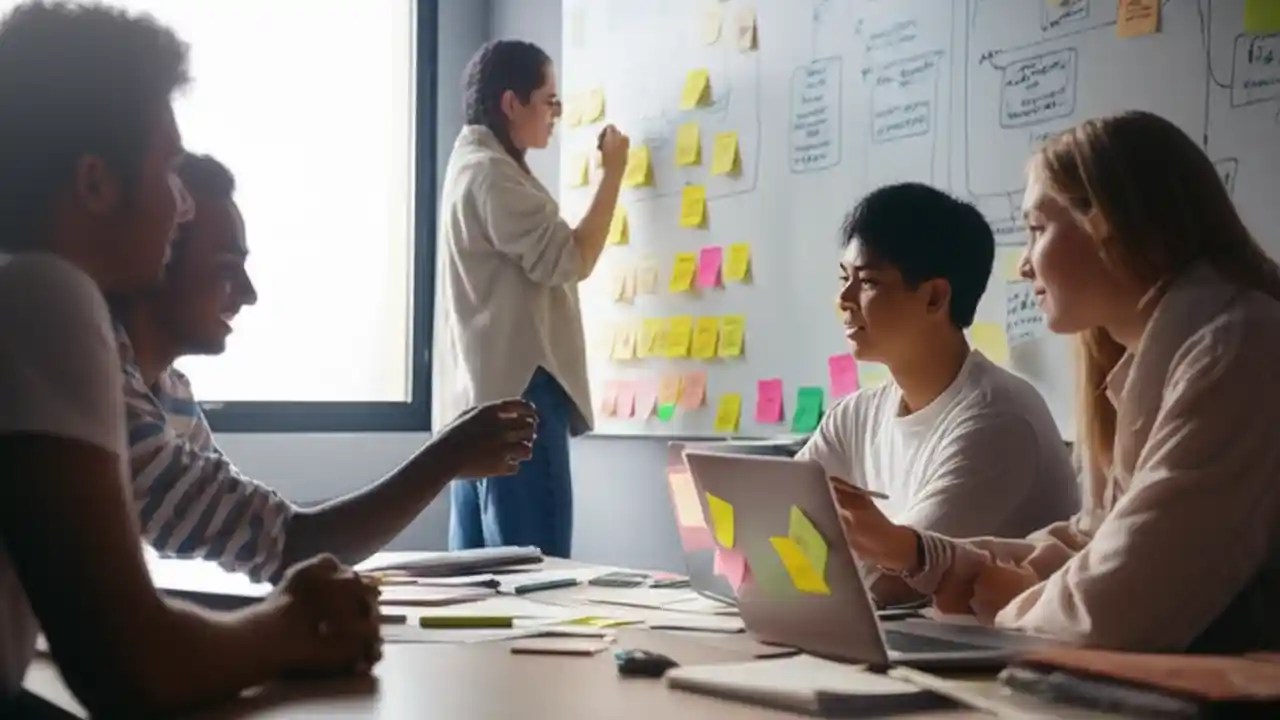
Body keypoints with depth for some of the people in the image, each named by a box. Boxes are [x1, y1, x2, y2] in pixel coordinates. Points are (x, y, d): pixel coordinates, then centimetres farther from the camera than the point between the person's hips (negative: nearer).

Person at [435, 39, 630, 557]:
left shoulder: (473, 166, 22)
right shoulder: (491, 173, -12)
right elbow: (571, 260, -15)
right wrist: (613, 173, -7)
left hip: (487, 391, 11)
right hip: (516, 388, -11)